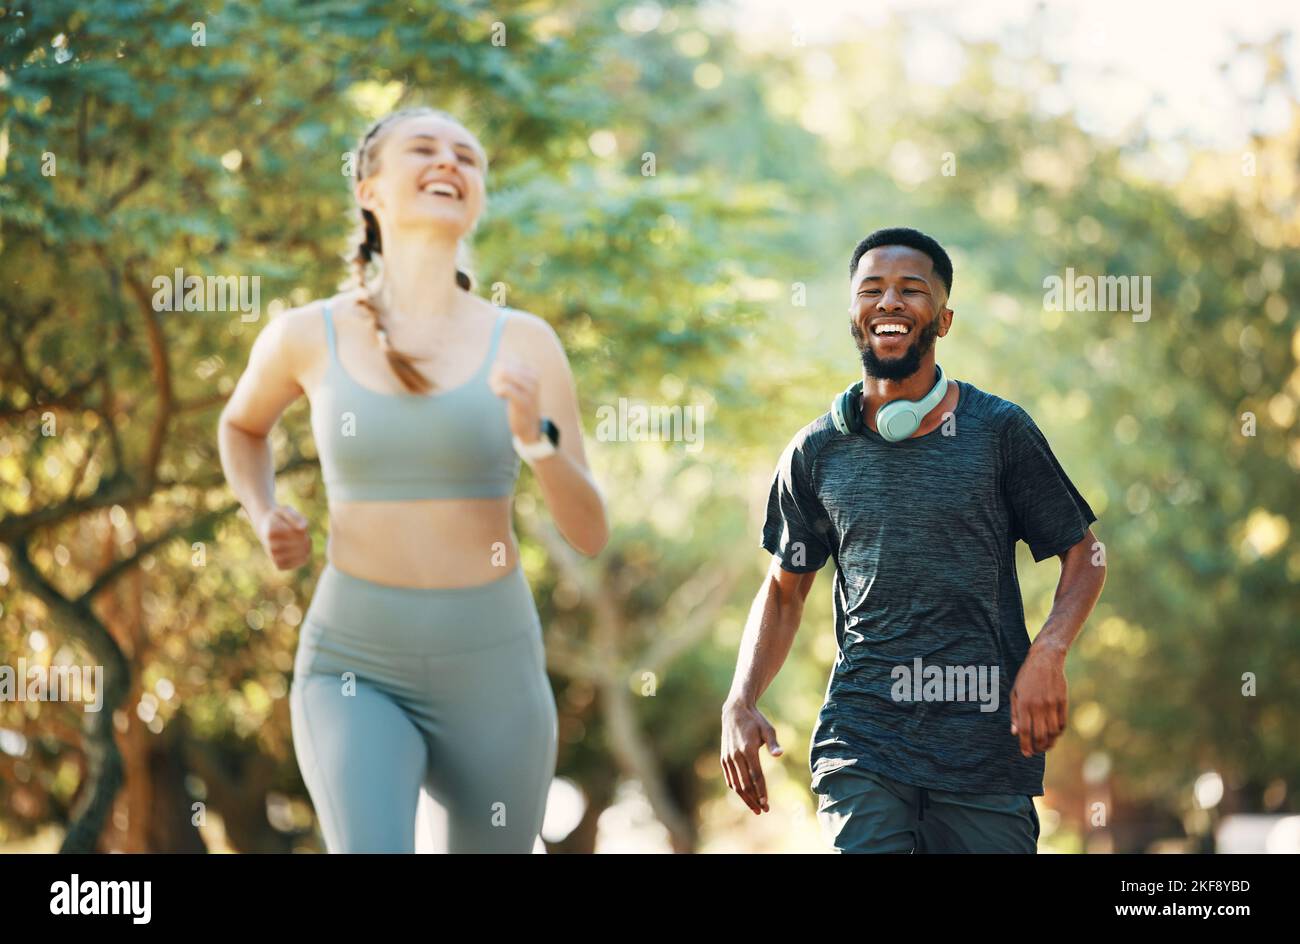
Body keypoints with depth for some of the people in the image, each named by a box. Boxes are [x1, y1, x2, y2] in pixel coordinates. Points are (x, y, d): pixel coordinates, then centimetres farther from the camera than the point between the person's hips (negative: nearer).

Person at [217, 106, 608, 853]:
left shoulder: (525, 342, -2)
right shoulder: (306, 336, -2)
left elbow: (590, 534, -4)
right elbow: (244, 424, 21)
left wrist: (535, 436, -23)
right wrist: (266, 522, 2)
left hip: (491, 676, 2)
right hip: (356, 676, -2)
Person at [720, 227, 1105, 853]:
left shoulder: (999, 431, 2)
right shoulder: (816, 453, 8)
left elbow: (1084, 555, 8)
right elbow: (784, 589, 19)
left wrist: (1047, 654, -11)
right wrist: (740, 704, 5)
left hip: (987, 746, 0)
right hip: (861, 743, 1)